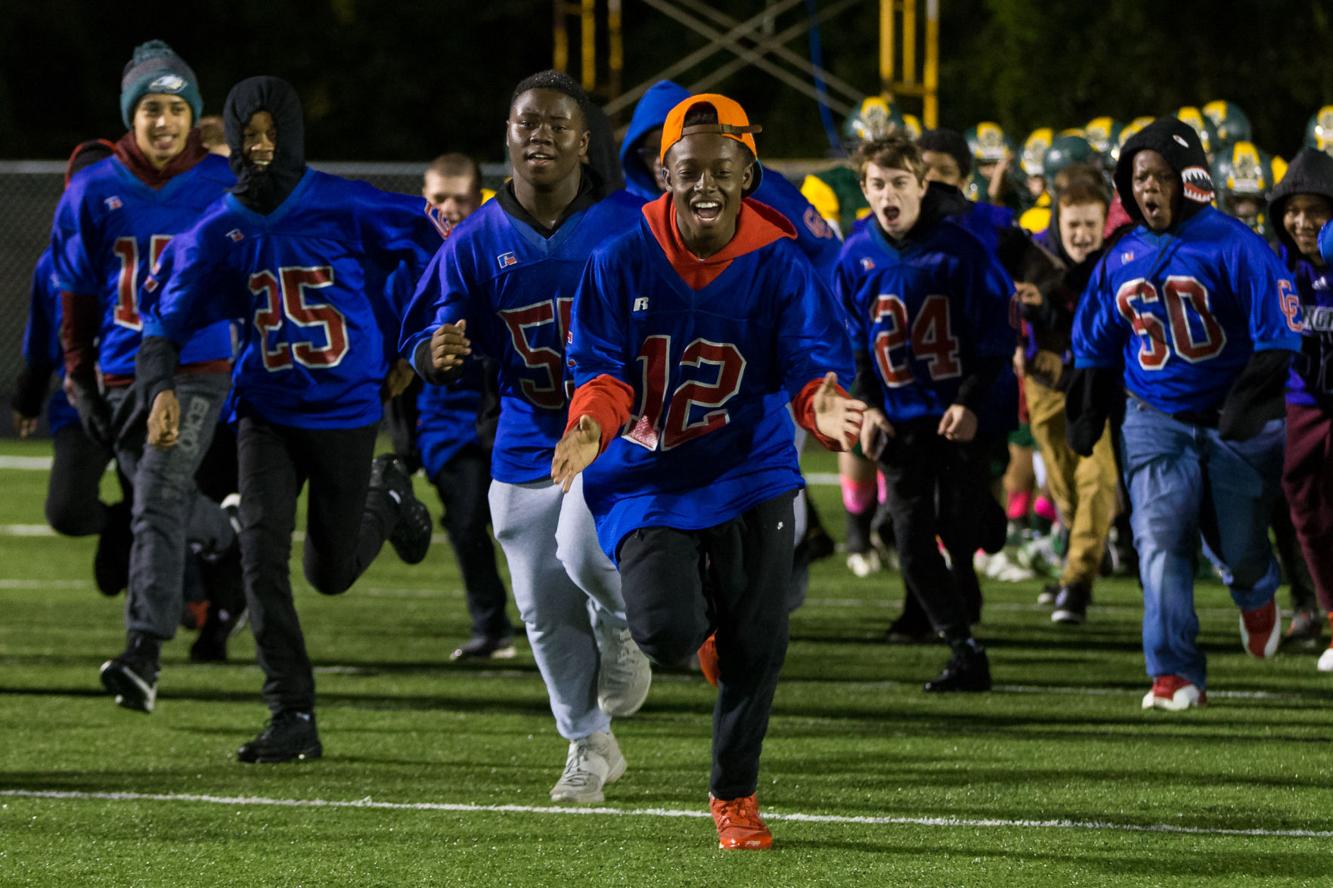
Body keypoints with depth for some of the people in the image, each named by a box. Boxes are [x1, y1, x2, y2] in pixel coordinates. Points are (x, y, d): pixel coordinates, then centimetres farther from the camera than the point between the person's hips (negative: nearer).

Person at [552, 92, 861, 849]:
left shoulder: (778, 263, -10)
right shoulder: (622, 260, -8)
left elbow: (812, 358, -19)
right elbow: (601, 367, -8)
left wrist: (822, 406, -43)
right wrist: (592, 424, -30)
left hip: (747, 469, 1)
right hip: (648, 475, -1)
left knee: (758, 644, 2)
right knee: (667, 632, -16)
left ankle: (735, 795, 24)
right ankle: (706, 623, 26)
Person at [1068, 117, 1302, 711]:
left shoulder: (1232, 246, -12)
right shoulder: (1122, 260, 6)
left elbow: (1276, 334, -12)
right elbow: (1097, 346, 18)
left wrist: (1249, 405, -20)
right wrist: (1086, 416, 10)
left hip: (1232, 422, -3)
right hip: (1156, 418, 3)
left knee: (1238, 546, 8)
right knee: (1160, 541, -12)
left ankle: (1255, 596, 46)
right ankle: (1176, 676, -11)